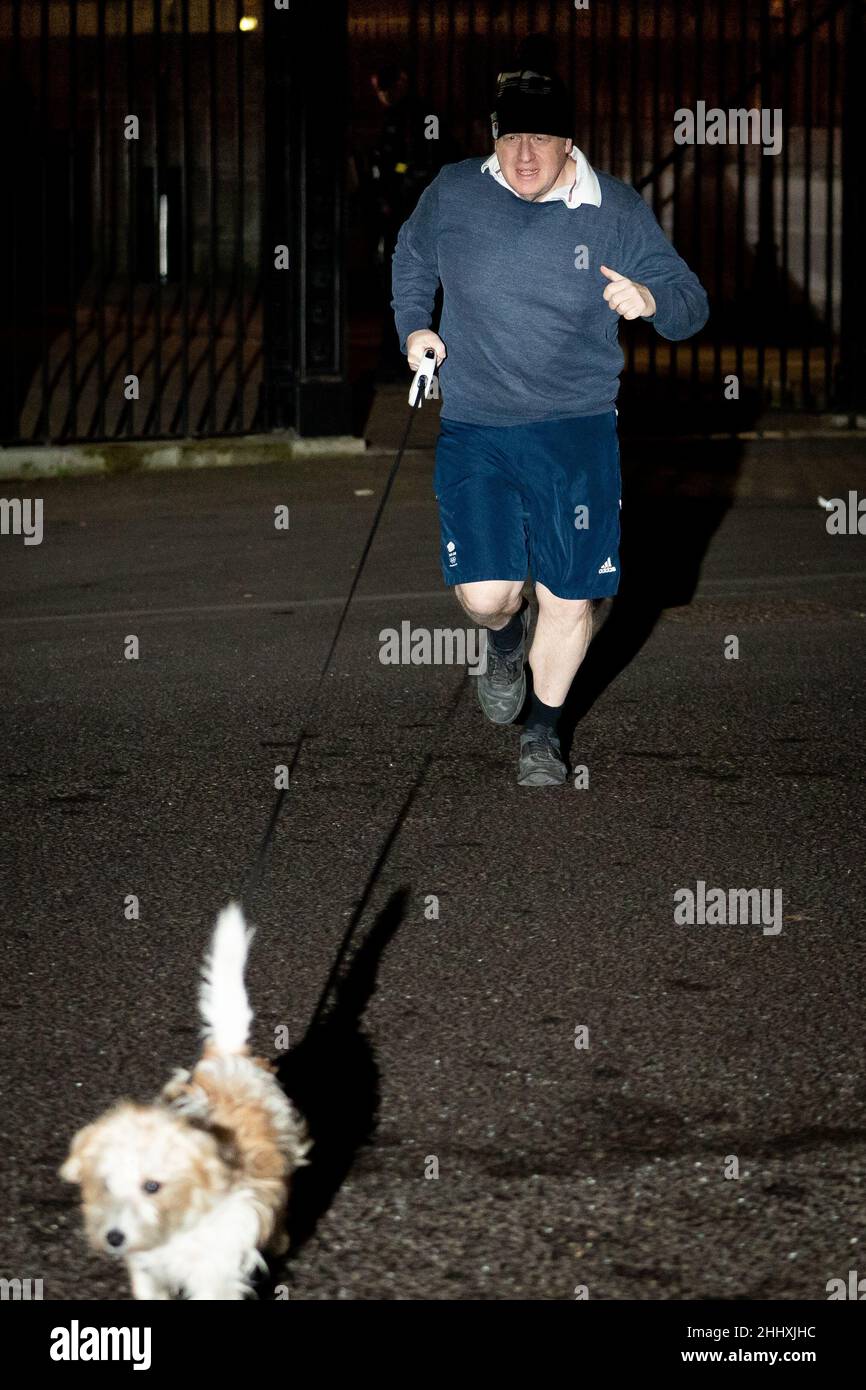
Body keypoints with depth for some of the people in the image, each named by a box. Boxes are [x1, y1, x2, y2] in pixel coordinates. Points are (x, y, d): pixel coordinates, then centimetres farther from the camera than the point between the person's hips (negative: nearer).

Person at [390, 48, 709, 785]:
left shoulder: (617, 210, -5)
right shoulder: (454, 193, -2)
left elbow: (691, 304, -2)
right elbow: (412, 254, 21)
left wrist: (652, 298, -25)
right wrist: (413, 326, 7)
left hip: (577, 430, 0)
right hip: (474, 430, 0)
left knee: (569, 598, 3)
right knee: (485, 596, -10)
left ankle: (544, 729, 30)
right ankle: (504, 639, 31)